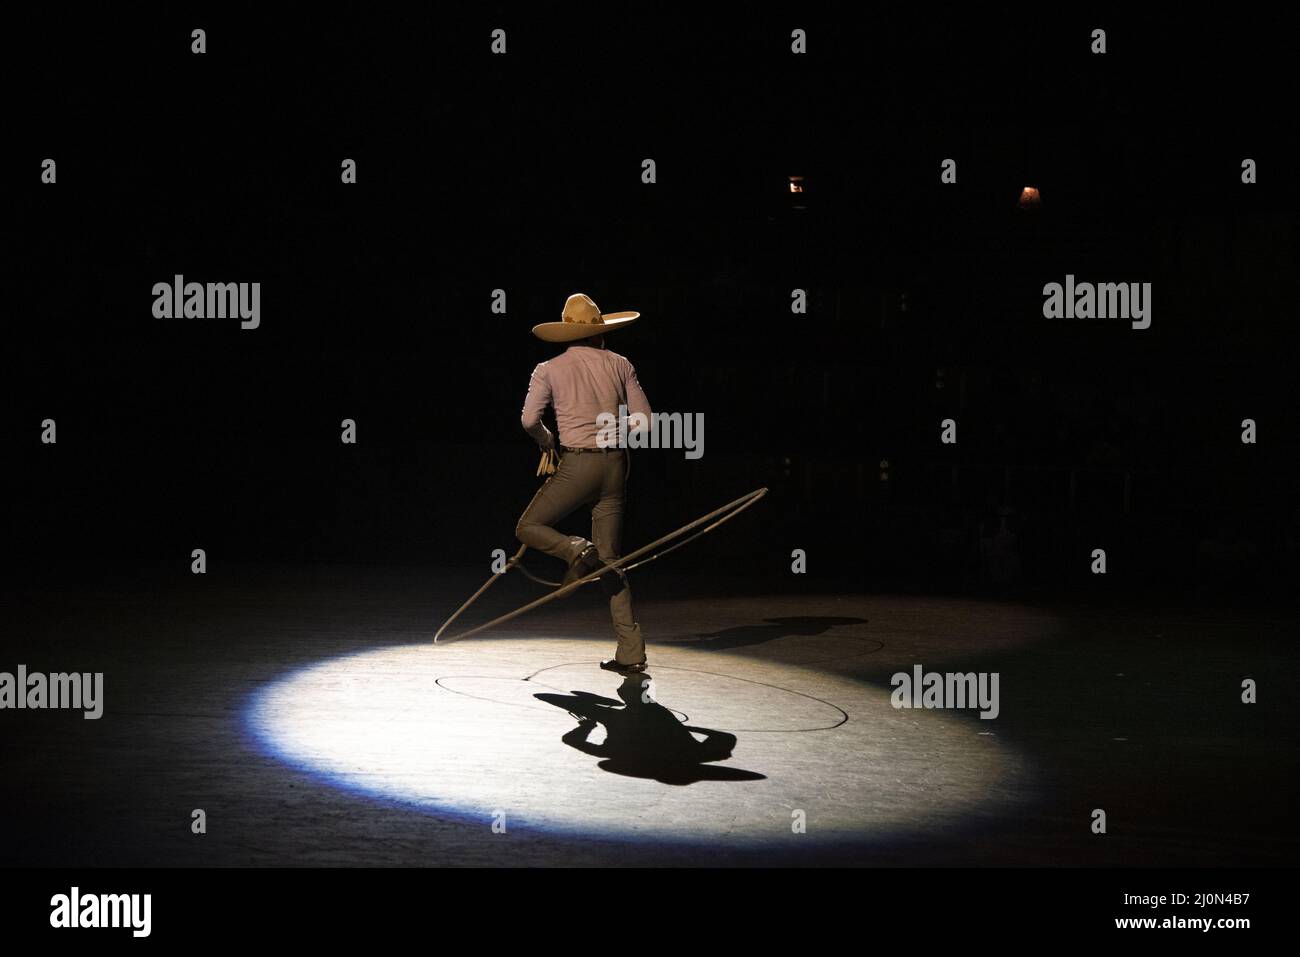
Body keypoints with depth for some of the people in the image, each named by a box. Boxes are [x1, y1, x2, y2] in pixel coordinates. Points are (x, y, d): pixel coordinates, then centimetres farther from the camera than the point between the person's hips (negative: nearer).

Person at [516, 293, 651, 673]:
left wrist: (547, 441, 12)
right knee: (610, 560, 9)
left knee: (529, 527, 14)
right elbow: (644, 420, 7)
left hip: (578, 464, -4)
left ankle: (577, 550, -16)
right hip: (616, 464, 4)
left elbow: (529, 419, -9)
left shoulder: (549, 370, 1)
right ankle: (631, 652, 2)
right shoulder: (620, 365, 9)